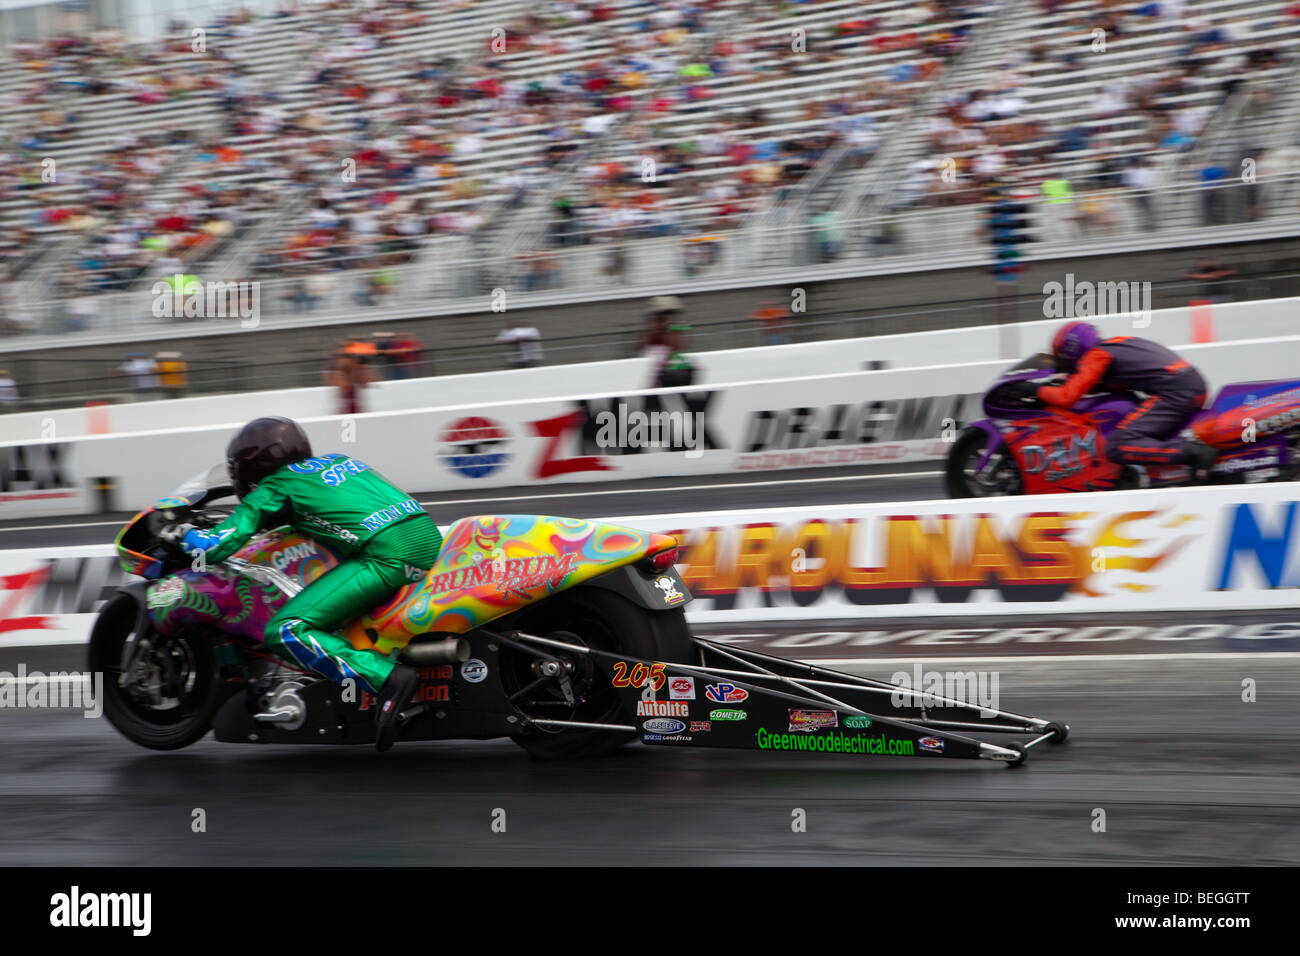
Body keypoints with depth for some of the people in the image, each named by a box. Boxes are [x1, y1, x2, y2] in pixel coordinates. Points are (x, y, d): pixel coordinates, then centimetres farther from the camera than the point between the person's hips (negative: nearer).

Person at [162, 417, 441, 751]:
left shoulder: (273, 487, 6)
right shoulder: (334, 459, 25)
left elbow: (217, 547, 1)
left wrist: (183, 533, 22)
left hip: (387, 556, -8)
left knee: (285, 632, -10)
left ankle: (387, 678, -23)